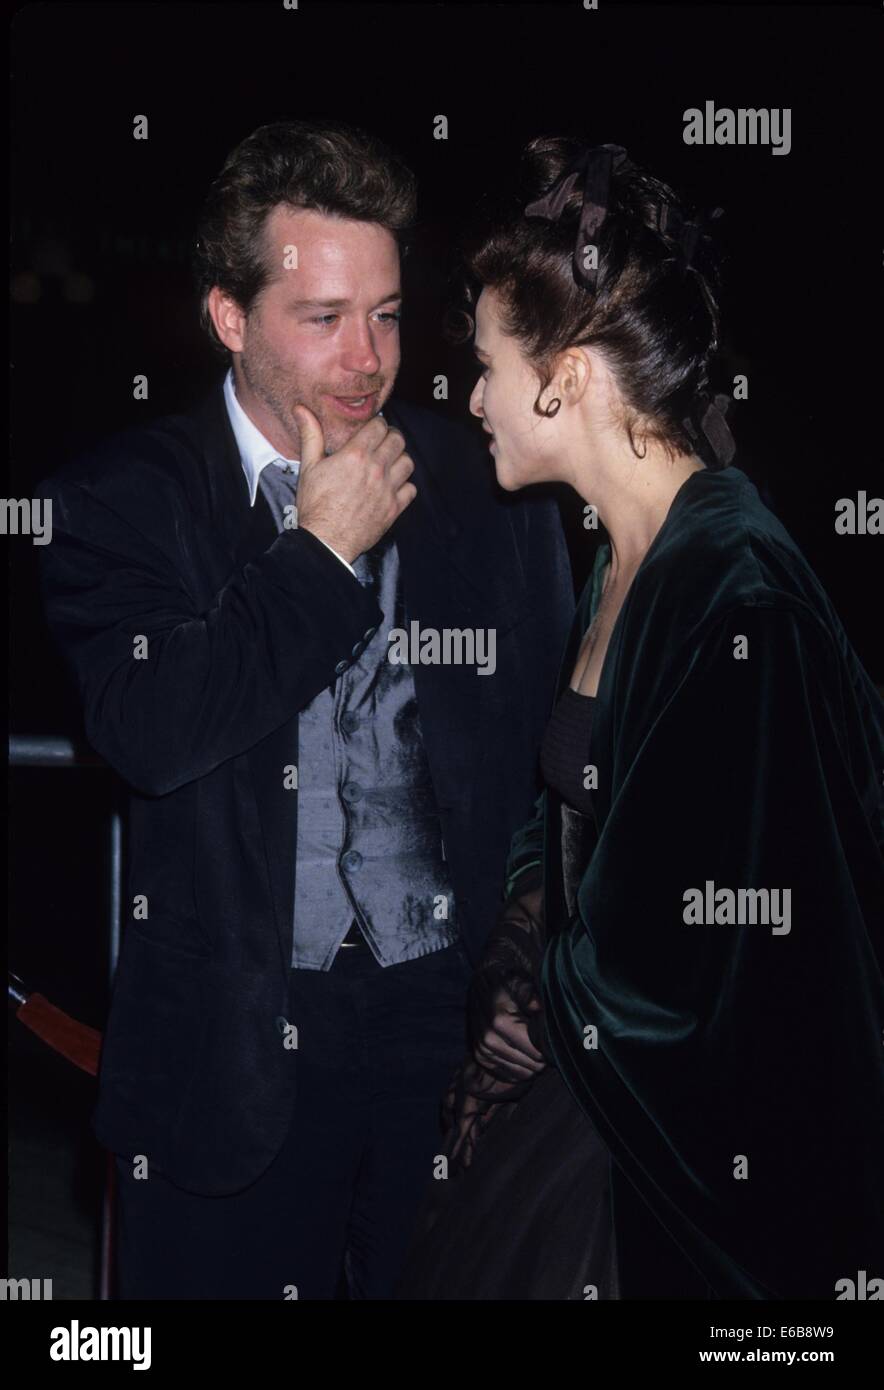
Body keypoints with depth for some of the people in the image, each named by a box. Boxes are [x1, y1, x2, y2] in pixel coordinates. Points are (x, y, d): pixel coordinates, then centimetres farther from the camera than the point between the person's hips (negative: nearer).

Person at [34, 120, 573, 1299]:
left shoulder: (486, 491, 4)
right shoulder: (121, 502, -3)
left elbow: (558, 748, 8)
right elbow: (149, 732, -19)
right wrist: (324, 549, -12)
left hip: (455, 1025, 2)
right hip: (233, 1060, -2)